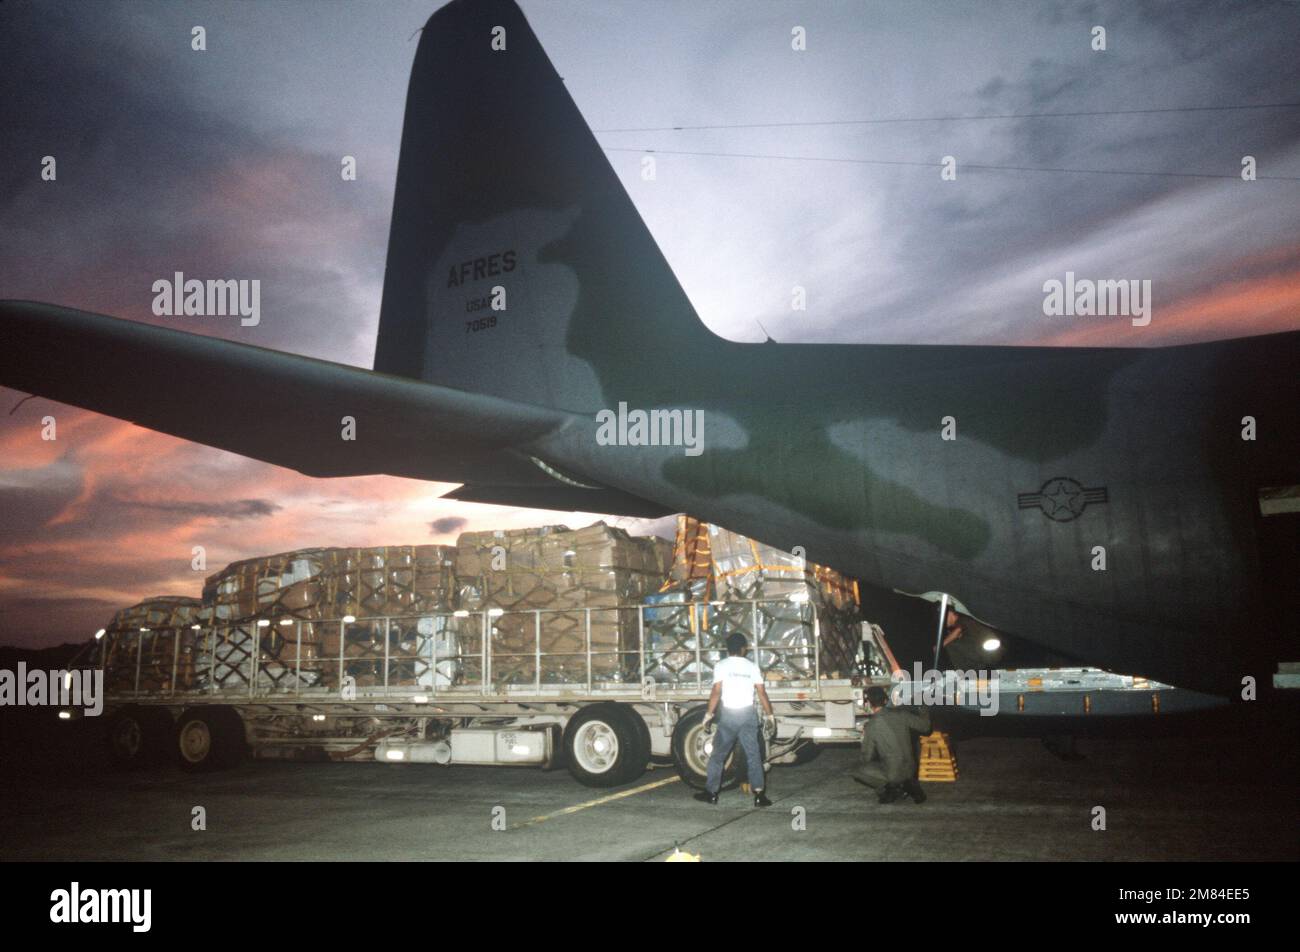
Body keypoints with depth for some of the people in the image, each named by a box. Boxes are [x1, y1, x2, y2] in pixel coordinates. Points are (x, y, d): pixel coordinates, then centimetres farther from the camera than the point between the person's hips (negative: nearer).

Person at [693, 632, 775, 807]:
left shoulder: (721, 666, -2)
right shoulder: (752, 666, 5)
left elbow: (716, 692, -10)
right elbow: (761, 693, 2)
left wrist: (709, 715, -4)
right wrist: (769, 716, 9)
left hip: (729, 714, -2)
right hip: (749, 713, 2)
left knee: (718, 755, 9)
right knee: (753, 755, 4)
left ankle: (711, 792, 14)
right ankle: (759, 794, -4)